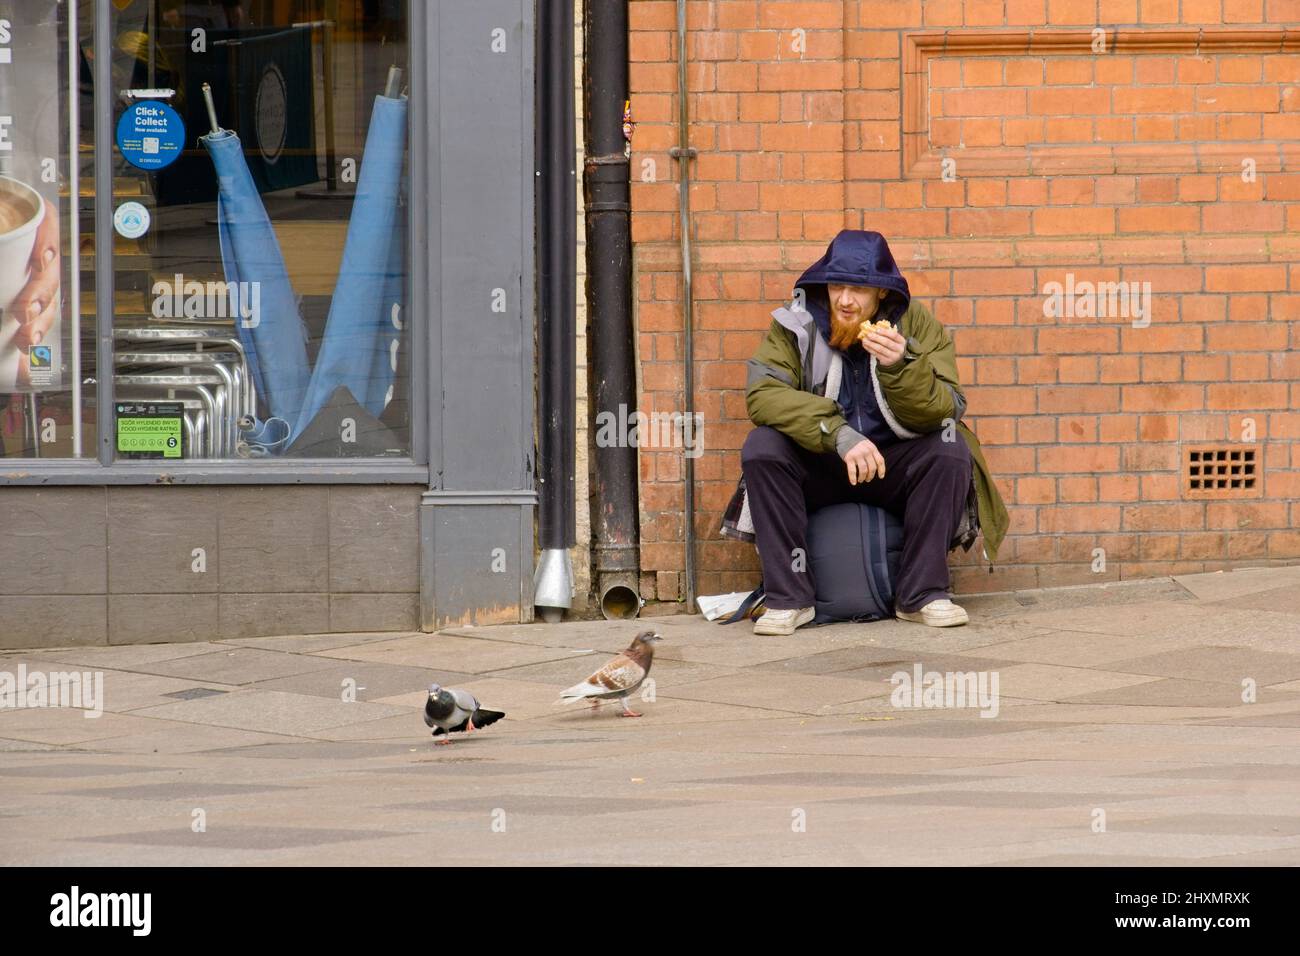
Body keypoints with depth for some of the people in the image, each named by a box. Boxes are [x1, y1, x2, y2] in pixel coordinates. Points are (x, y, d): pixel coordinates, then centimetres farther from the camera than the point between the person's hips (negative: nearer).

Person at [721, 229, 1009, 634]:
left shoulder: (918, 325, -7)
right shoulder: (797, 324, -7)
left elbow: (942, 412, -16)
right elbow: (762, 393, -23)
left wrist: (901, 367, -36)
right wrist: (839, 435, -34)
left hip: (893, 468, 0)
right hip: (817, 469, 0)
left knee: (950, 447, -27)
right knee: (761, 447, -27)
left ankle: (922, 593, -20)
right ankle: (787, 597, -23)